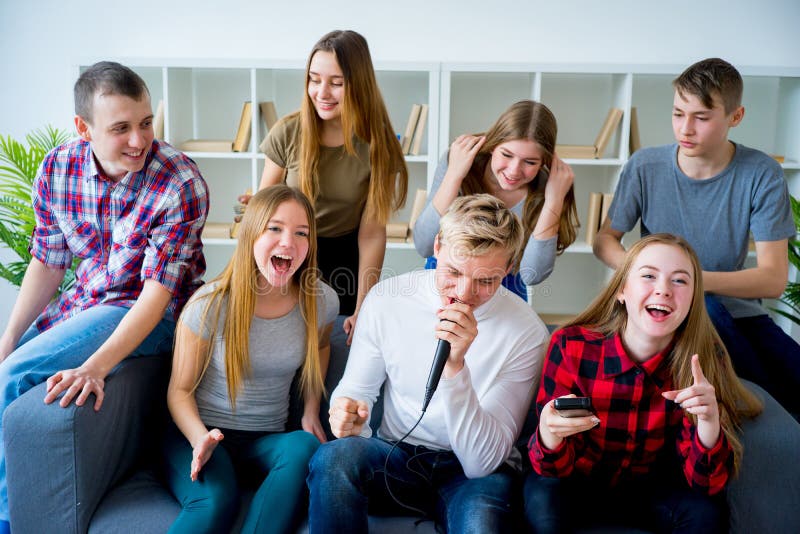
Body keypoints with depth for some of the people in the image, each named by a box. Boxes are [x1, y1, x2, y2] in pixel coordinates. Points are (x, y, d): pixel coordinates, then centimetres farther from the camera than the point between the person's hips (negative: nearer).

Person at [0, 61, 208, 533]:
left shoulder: (181, 185, -24)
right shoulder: (57, 169, -7)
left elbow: (156, 293, -25)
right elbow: (47, 264, 5)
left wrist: (95, 367, -36)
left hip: (152, 313, -6)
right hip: (84, 300, 6)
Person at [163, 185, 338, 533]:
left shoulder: (321, 302, -6)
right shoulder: (210, 305, -14)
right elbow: (180, 390, -5)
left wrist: (311, 410, 7)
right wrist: (200, 439, -25)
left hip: (267, 439, 3)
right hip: (201, 432, -3)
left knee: (305, 447, -32)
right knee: (215, 501, -35)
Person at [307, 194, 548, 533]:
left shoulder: (527, 332, -14)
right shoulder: (387, 299, -8)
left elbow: (481, 462, -18)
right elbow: (356, 388, 5)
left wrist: (455, 366, -32)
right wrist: (348, 411, -21)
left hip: (472, 472, -2)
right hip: (395, 457, 3)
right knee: (334, 456, -31)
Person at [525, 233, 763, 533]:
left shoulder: (705, 360, -16)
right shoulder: (570, 347, -21)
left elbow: (706, 485, -15)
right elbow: (557, 469, -18)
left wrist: (708, 421, -35)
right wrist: (549, 433, -42)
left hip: (650, 492, 2)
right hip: (579, 483, -2)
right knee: (544, 497, -31)